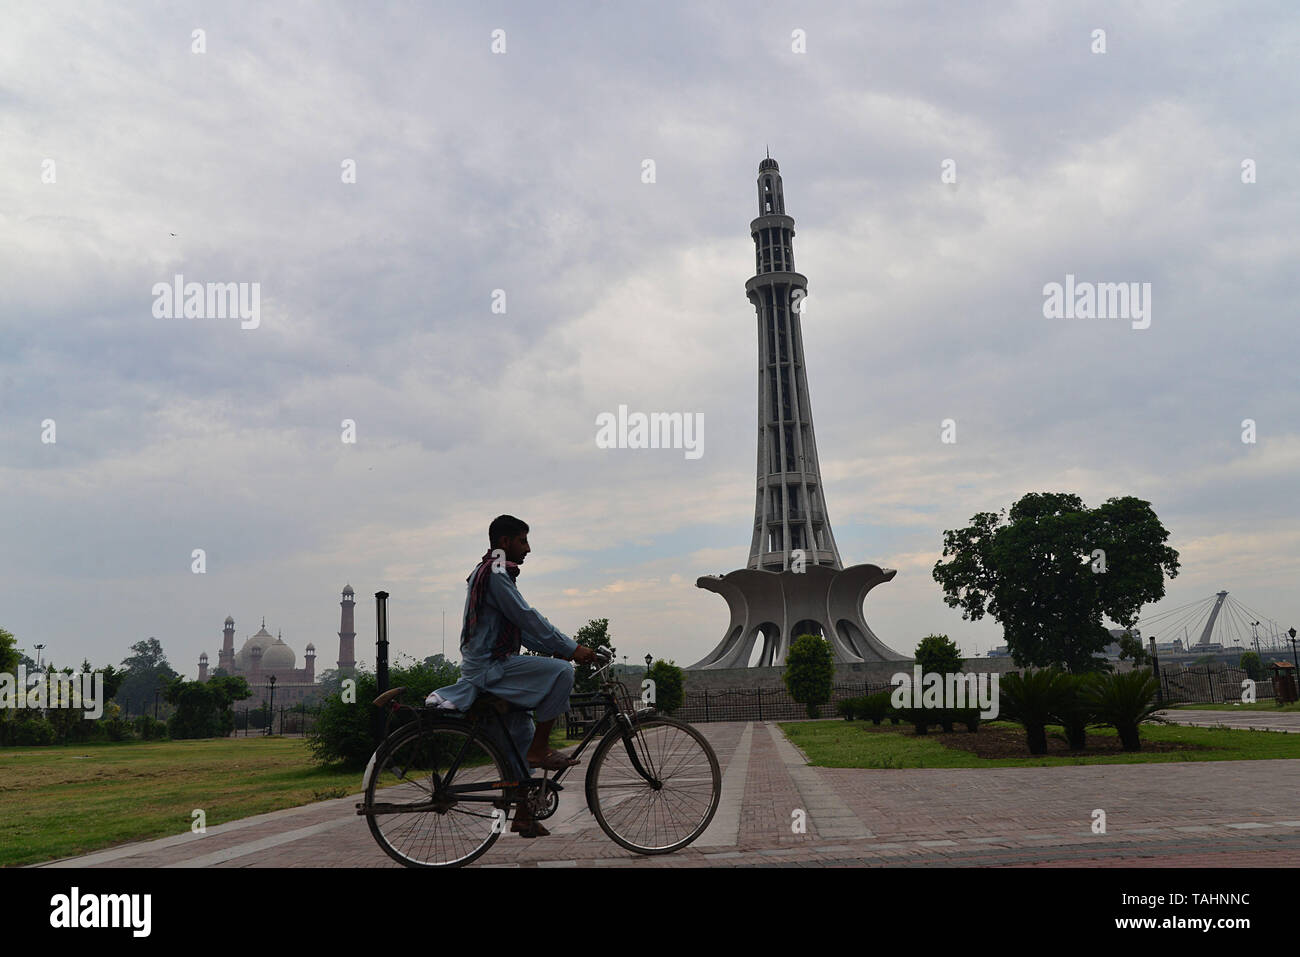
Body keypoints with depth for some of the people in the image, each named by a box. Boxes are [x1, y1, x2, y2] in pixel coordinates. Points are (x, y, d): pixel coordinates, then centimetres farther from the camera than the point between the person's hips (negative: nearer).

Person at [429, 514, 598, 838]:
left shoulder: (489, 573, 20)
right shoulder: (496, 574, -13)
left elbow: (522, 627, 20)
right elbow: (527, 618, -21)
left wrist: (558, 648, 11)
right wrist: (571, 649, -18)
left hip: (485, 667, 11)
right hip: (489, 667, -11)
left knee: (522, 734, 13)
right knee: (561, 671, -20)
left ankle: (523, 814, 18)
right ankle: (540, 750, -12)